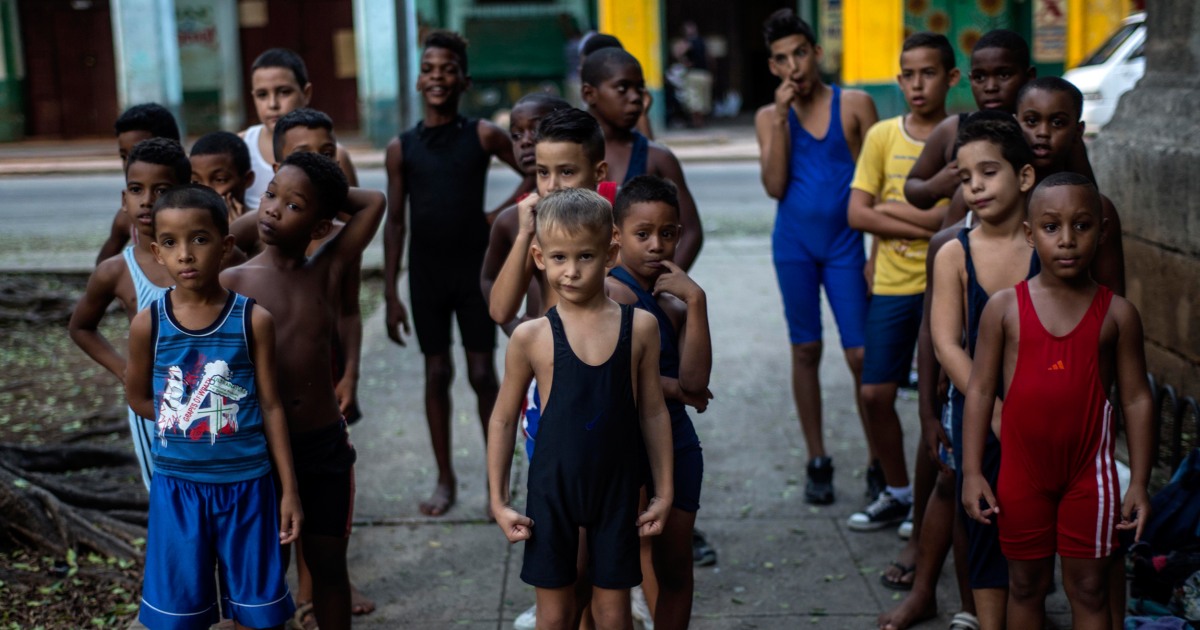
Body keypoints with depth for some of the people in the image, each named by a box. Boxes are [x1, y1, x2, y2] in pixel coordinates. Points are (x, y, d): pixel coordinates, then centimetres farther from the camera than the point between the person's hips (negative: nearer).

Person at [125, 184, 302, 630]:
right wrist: (186, 423, 1)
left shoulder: (253, 320, -8)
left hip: (246, 483, -1)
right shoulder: (148, 323, -6)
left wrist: (289, 489, -3)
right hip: (177, 485, 1)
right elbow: (137, 398, 10)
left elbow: (270, 406, -3)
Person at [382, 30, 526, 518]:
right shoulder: (401, 148, -1)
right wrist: (390, 294, -2)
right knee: (436, 375, 8)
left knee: (483, 375, 3)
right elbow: (396, 223, 1)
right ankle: (445, 480, 19)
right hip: (426, 273, 1)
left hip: (475, 269, -1)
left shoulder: (483, 136, -5)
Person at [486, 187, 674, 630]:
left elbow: (653, 412, 2)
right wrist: (498, 501, 0)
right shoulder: (532, 337, -10)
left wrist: (664, 492, 4)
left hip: (616, 489, 1)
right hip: (552, 491, 0)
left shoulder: (639, 327, -7)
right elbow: (504, 419, 0)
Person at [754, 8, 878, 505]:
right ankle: (818, 462, 17)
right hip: (794, 244, 1)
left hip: (844, 245, -1)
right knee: (805, 351, 7)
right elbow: (774, 186, -7)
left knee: (861, 356, -3)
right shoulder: (769, 117, 4)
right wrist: (781, 117, -11)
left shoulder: (855, 105, 0)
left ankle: (878, 464, 9)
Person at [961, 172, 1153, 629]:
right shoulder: (1004, 307, -5)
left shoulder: (1117, 313, -4)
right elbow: (980, 390, -2)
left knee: (1089, 589, 9)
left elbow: (1136, 399, 0)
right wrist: (972, 472, -5)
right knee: (1026, 584, 14)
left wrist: (1139, 482, -1)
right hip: (1021, 469, 1)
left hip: (1089, 471, 0)